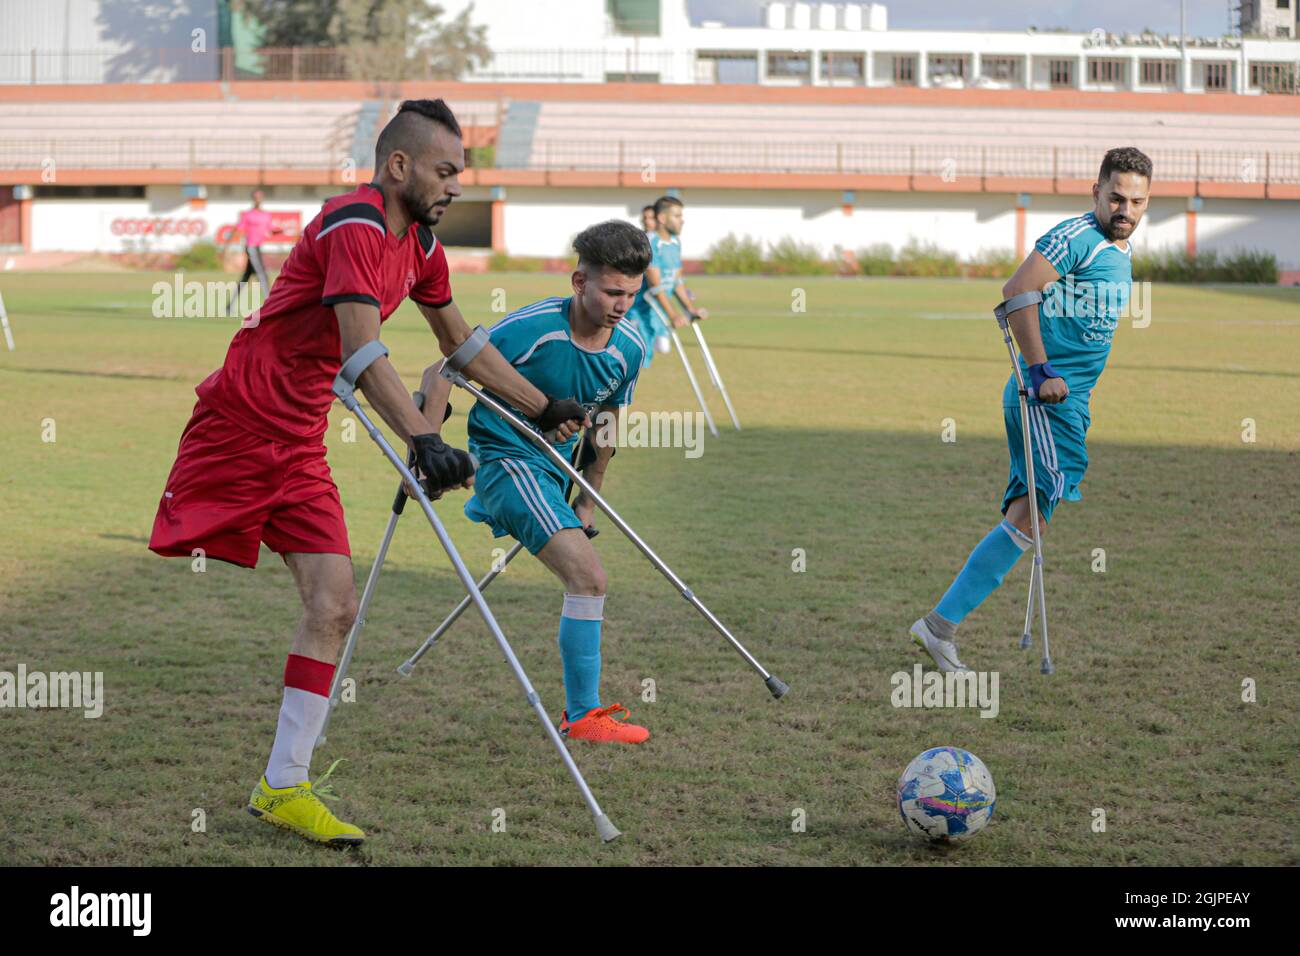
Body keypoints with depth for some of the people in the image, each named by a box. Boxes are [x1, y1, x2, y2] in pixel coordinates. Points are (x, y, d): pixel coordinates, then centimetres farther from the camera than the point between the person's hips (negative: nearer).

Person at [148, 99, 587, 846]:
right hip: (237, 428, -8)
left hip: (300, 448, 8)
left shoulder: (421, 245, 9)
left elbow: (463, 345, 25)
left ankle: (283, 786, -1)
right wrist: (423, 439, -39)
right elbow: (361, 351, -30)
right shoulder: (354, 226, -19)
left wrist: (544, 408, 26)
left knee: (334, 606, -3)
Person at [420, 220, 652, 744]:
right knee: (589, 577, -20)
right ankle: (583, 714, -14)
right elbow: (440, 374, -15)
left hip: (554, 465, 8)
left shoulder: (629, 347, -5)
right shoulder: (531, 328, -23)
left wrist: (588, 499, 20)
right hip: (508, 459, -8)